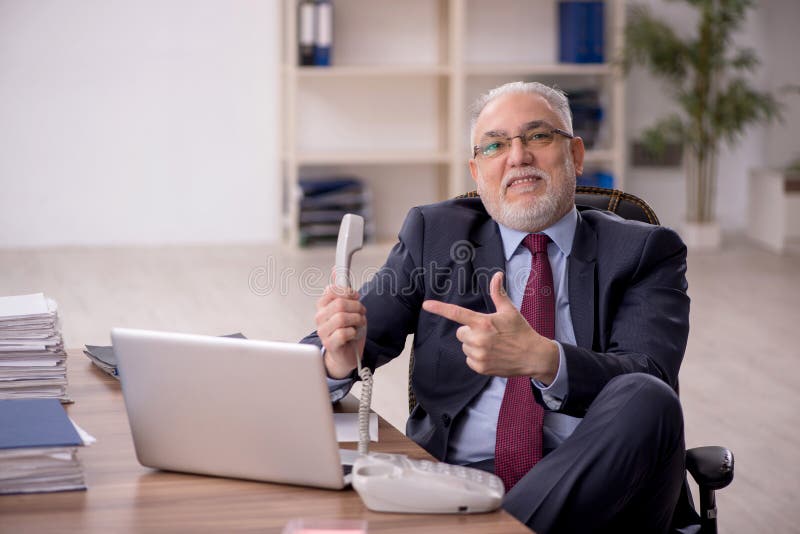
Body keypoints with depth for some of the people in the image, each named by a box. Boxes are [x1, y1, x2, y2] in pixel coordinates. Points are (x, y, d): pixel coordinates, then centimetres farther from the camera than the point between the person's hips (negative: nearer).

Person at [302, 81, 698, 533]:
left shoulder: (644, 252, 10)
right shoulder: (432, 233, 16)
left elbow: (649, 383, -7)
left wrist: (541, 359, -27)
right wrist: (340, 357, -14)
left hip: (594, 491, 1)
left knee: (646, 400, -31)